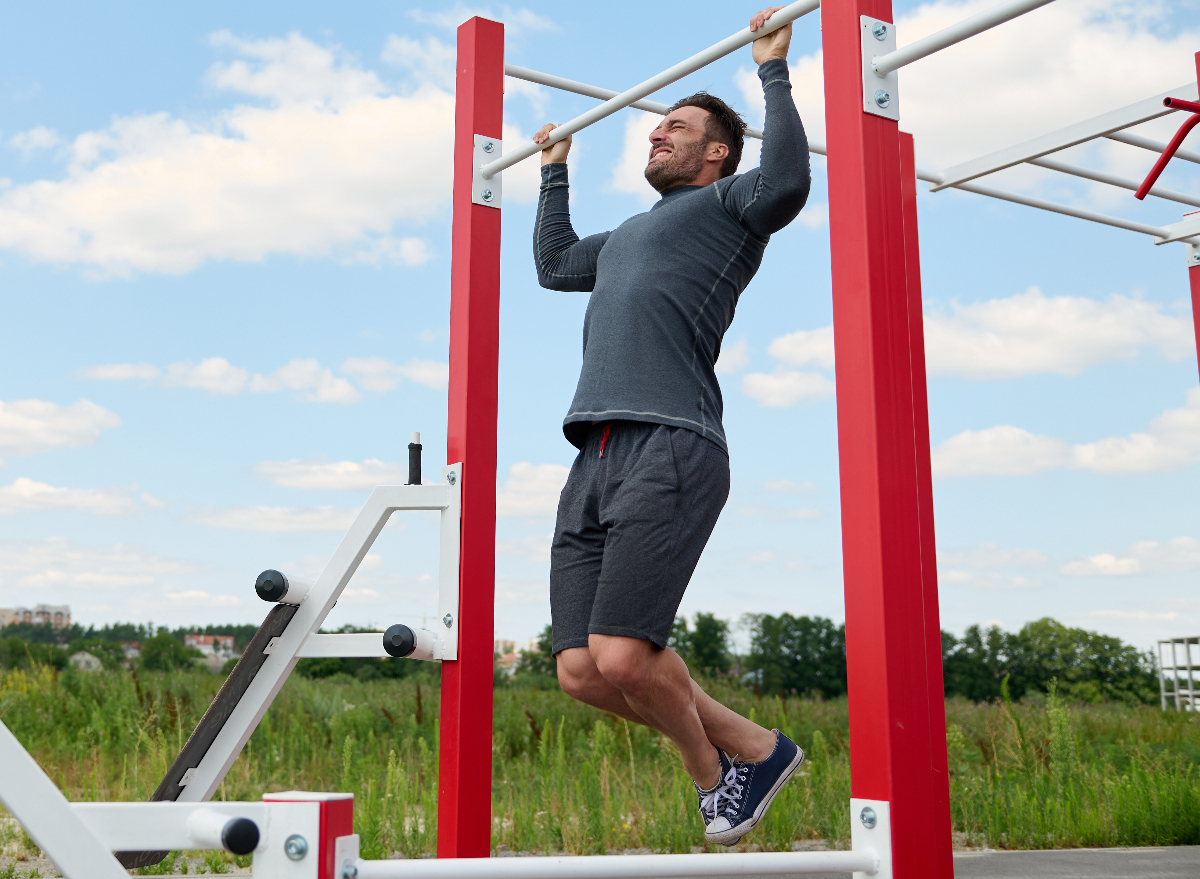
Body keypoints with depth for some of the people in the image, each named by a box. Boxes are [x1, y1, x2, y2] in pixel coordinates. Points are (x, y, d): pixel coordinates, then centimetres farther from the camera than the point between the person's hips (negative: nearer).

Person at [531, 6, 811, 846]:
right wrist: (555, 173, 53)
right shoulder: (629, 232, 34)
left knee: (622, 657, -18)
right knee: (582, 672, 0)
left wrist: (773, 70, -6)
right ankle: (745, 747, 18)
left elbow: (787, 181, -12)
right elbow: (555, 264, 49)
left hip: (670, 451, -8)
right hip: (594, 461, 8)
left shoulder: (728, 205, 10)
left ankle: (725, 761, 12)